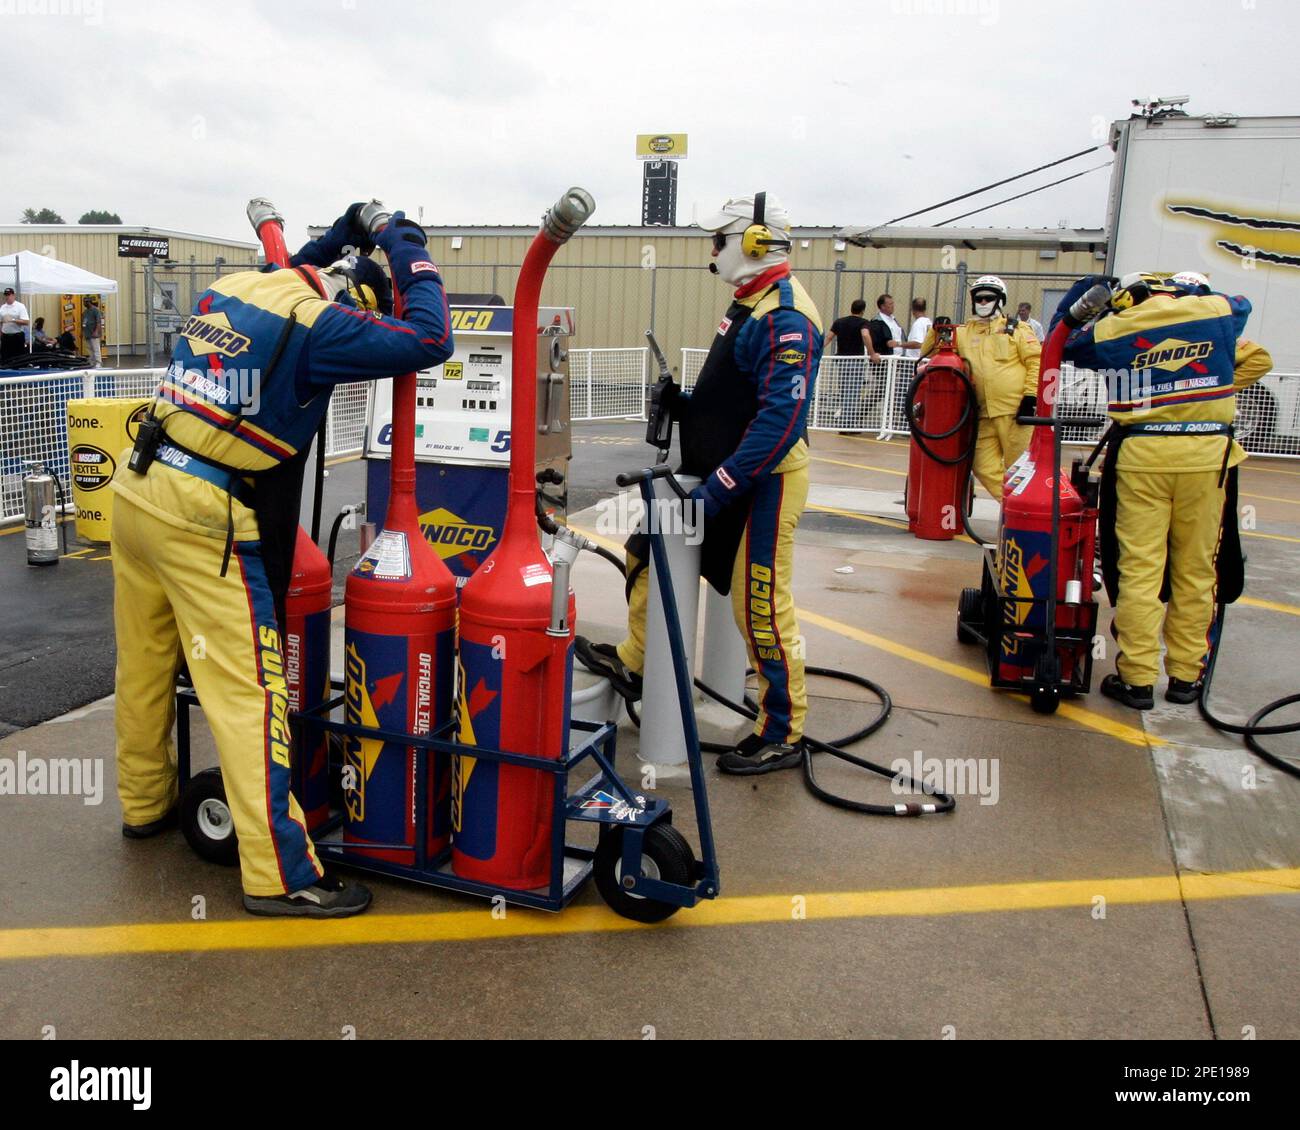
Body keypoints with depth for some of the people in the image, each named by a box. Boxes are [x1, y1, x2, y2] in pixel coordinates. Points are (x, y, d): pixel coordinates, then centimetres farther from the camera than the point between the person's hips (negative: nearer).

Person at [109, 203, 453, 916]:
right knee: (246, 689, -6)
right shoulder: (316, 323, -10)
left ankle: (144, 802, 41)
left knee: (144, 665, 21)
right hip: (202, 517, -8)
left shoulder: (228, 287, 13)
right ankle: (278, 873, -1)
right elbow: (429, 342, -11)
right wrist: (410, 257, 4)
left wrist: (331, 243, 33)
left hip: (137, 488, 9)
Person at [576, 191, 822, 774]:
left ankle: (783, 733, 11)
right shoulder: (747, 305, 12)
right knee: (648, 551, 16)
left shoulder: (785, 317, -19)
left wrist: (716, 491, -27)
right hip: (719, 473, 10)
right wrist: (686, 405, 5)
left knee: (762, 605, -4)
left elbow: (781, 420, -27)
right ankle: (634, 663, 31)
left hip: (761, 483, -10)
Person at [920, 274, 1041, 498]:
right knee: (984, 468, 5)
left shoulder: (1016, 330, 7)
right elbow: (929, 352, 17)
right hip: (983, 414, 5)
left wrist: (1030, 395, -9)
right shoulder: (963, 333, 17)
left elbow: (1036, 361, 1)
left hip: (1015, 411, -4)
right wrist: (936, 331, -3)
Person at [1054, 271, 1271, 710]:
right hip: (1207, 452, 1)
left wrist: (1078, 293, 31)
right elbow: (1241, 305, 31)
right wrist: (1191, 292, 39)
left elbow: (1062, 343, 20)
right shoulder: (1217, 311, 8)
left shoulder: (1110, 329, 4)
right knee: (1196, 569, 9)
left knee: (1139, 568, 2)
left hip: (1141, 454, -1)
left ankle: (1137, 679, 5)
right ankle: (1185, 676, 18)